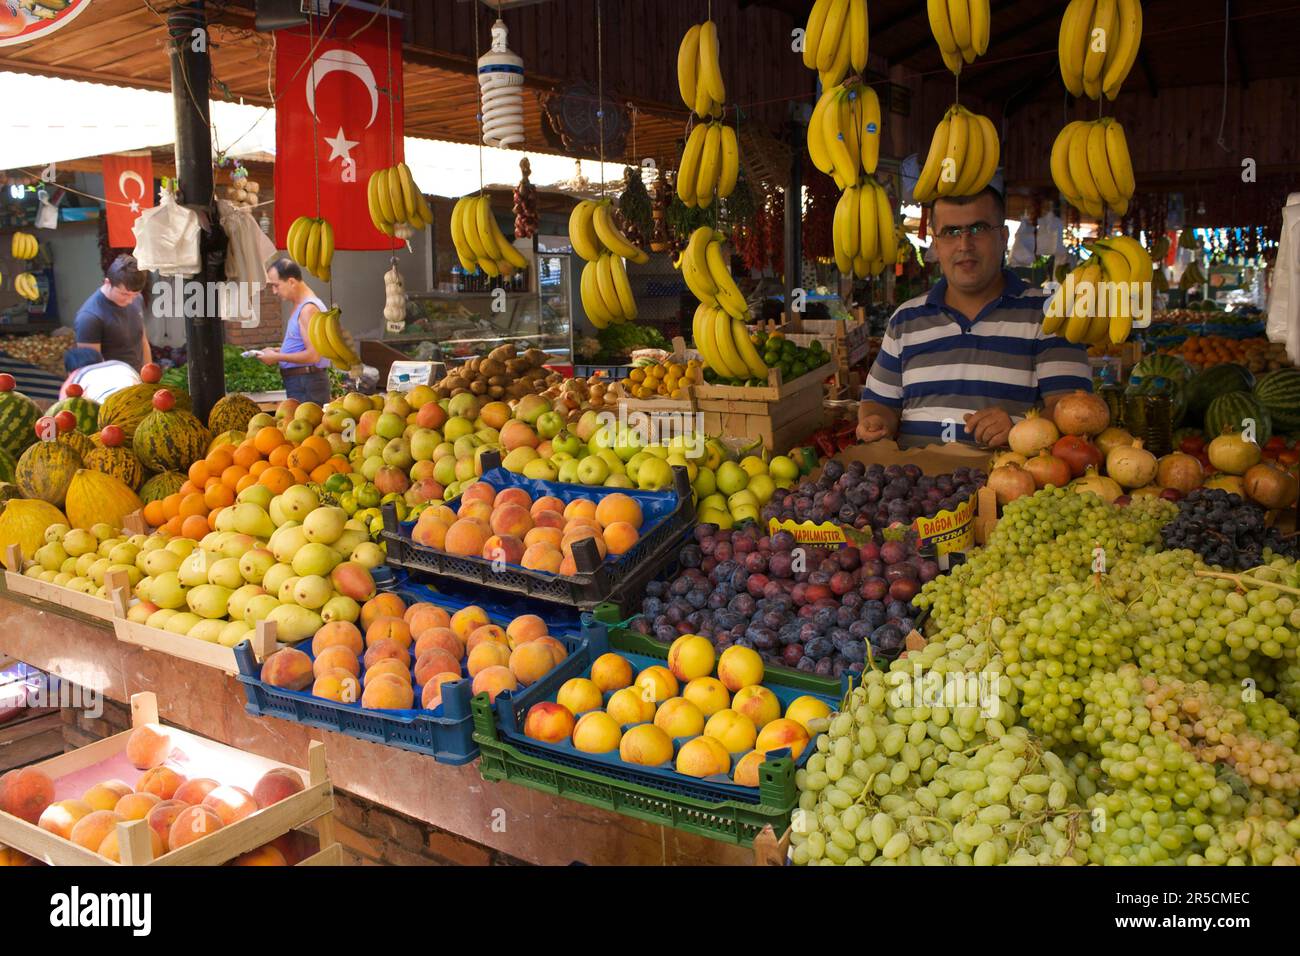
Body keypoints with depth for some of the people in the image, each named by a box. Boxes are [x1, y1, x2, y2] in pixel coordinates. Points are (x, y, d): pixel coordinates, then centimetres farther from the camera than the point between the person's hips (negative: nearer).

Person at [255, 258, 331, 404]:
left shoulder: (308, 308, -15)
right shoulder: (300, 305, 17)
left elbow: (313, 355, -21)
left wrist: (277, 357, -13)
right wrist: (277, 351, 11)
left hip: (306, 383, -10)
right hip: (299, 381, 10)